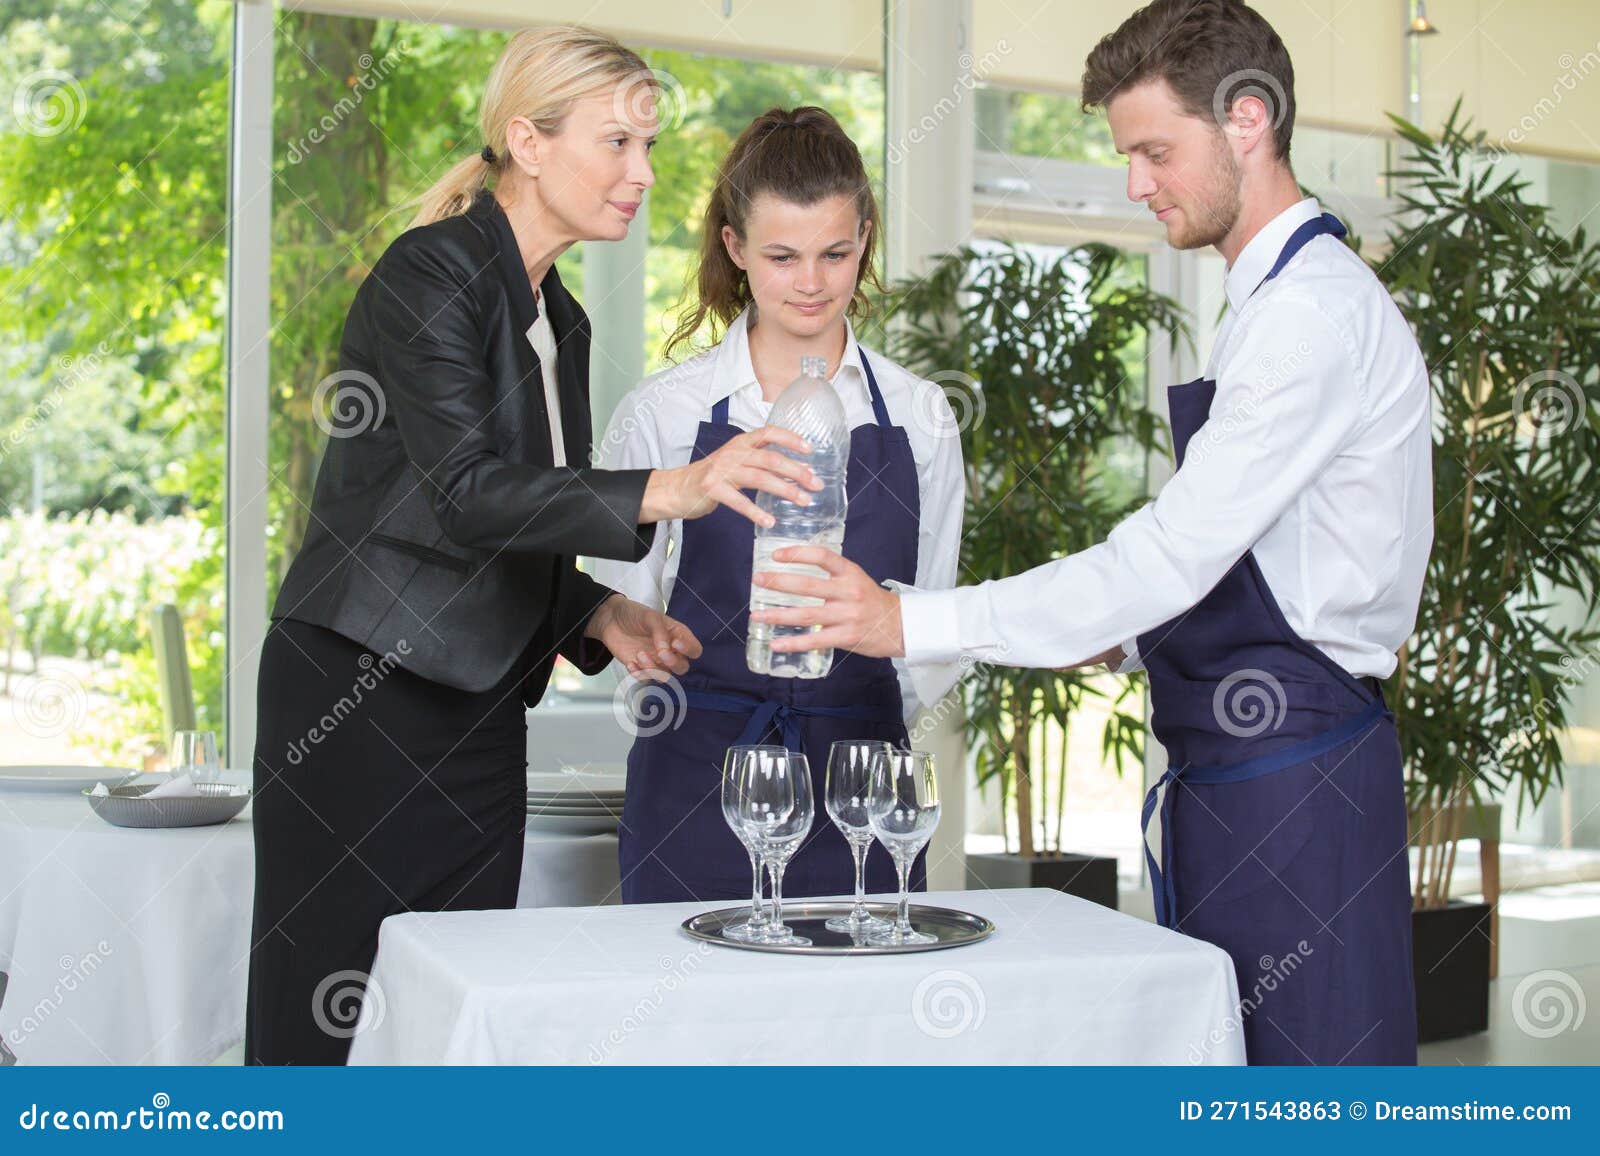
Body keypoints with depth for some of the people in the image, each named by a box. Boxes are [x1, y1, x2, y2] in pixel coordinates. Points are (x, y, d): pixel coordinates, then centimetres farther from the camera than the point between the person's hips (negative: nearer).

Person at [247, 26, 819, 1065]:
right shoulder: (430, 274, -9)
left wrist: (600, 615, 2)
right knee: (332, 1017, -3)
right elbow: (467, 492, -23)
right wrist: (666, 492, -33)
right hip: (355, 701, -8)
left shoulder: (560, 321, 16)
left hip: (478, 719, 8)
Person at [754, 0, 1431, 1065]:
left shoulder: (1316, 308, -15)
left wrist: (915, 622, -24)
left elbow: (1181, 548, -23)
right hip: (1235, 766, 10)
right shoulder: (1286, 300, 17)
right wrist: (1134, 633, 9)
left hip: (1290, 768, -10)